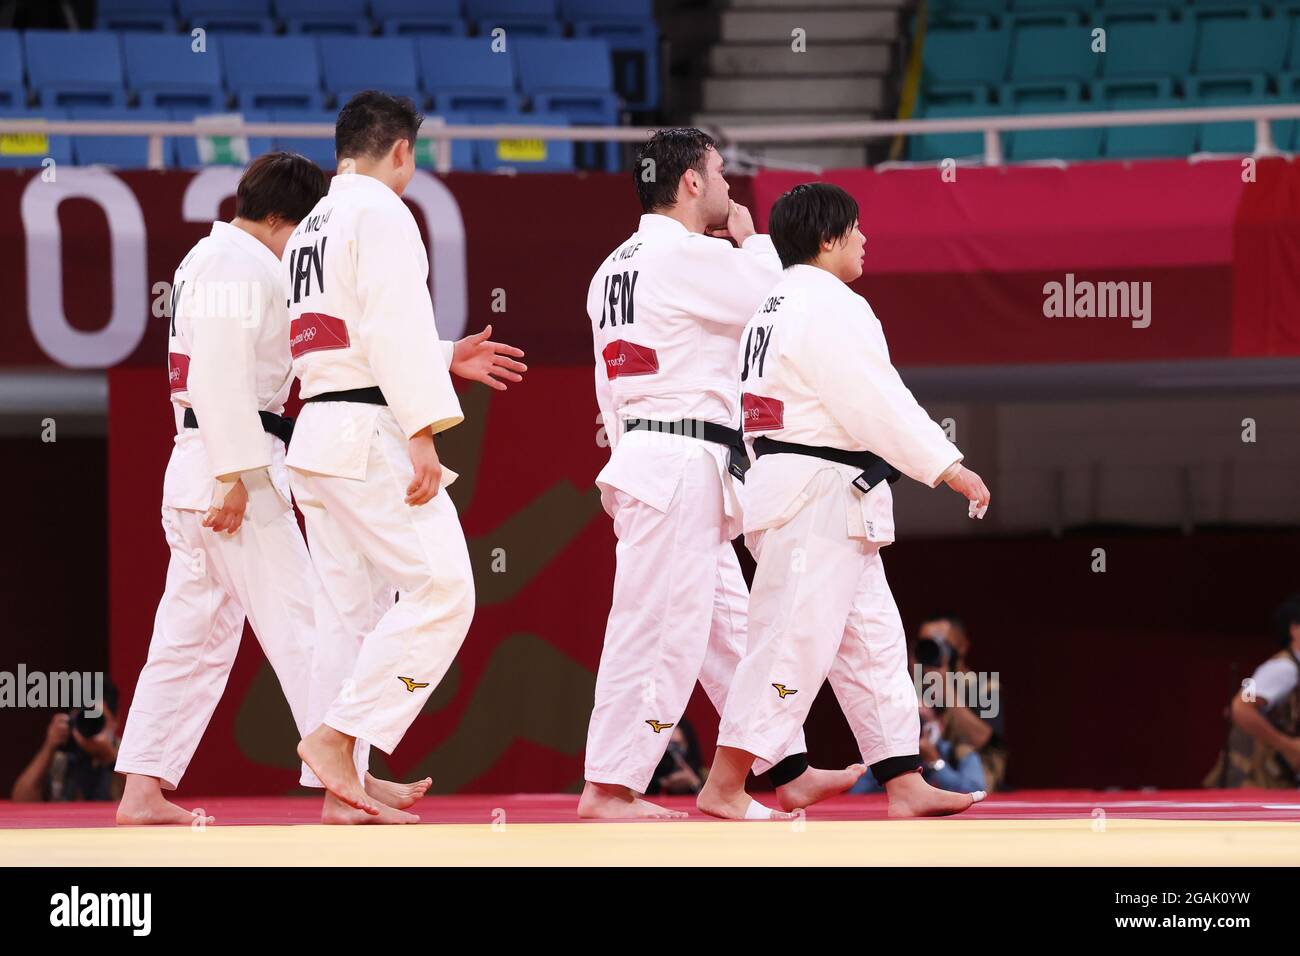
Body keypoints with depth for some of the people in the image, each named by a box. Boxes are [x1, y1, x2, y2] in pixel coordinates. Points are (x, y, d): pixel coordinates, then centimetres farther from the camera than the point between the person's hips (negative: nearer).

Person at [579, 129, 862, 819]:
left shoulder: (616, 266, 15)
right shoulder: (687, 256, -14)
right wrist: (749, 237, 7)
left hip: (641, 450, 10)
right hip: (684, 469, -10)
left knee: (729, 629, 14)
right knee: (659, 630, -8)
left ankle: (789, 774, 20)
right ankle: (608, 788, -8)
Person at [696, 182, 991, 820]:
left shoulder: (776, 306, 16)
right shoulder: (829, 307, -16)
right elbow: (877, 401, -21)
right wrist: (948, 467, -17)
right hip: (822, 497, -11)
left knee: (873, 641, 12)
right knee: (796, 640, -9)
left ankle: (906, 787, 14)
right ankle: (723, 790, -8)